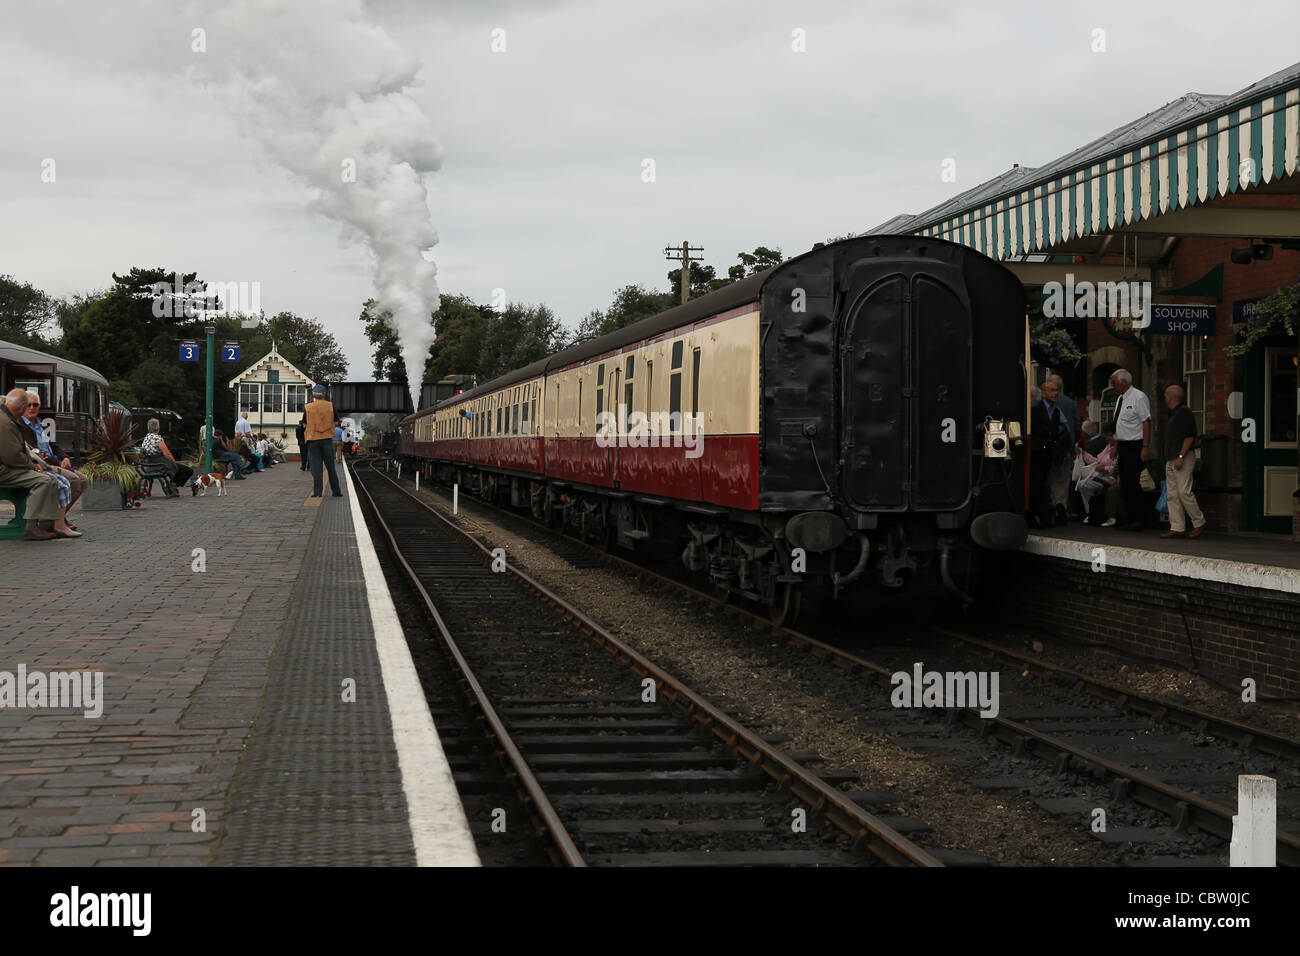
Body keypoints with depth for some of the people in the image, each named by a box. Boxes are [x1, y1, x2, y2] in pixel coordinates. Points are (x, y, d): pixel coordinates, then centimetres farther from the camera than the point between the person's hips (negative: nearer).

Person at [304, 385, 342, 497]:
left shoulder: (308, 408, -2)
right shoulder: (330, 406, -2)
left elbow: (305, 424, 5)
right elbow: (335, 421, 4)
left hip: (313, 439, 0)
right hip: (327, 439, 1)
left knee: (316, 466, 1)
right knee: (330, 467, 8)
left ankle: (317, 491, -6)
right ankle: (336, 491, 11)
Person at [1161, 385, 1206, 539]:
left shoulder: (1184, 412, -10)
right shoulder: (1172, 414, 20)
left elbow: (1189, 436, -16)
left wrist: (1181, 457, -21)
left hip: (1183, 459, -10)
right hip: (1170, 460, 10)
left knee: (1184, 492, -12)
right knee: (1172, 495, 4)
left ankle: (1199, 523, 0)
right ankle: (1177, 528, 3)